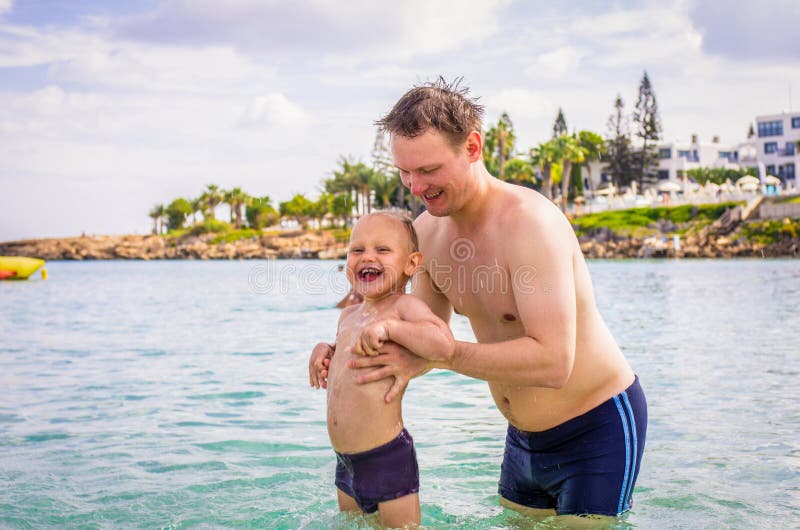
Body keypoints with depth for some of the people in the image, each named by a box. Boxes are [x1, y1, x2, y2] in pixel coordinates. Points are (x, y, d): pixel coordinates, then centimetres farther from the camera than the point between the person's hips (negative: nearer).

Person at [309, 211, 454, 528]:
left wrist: (388, 327, -29)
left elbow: (443, 345, -30)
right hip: (346, 463, 8)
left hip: (388, 459, -8)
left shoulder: (404, 306, -13)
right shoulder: (348, 316, 12)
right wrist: (326, 351, 10)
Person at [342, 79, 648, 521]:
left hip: (598, 429, -7)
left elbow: (552, 362, -35)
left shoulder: (529, 222, -29)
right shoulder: (426, 230, -4)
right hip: (523, 435, 8)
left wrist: (435, 356, -35)